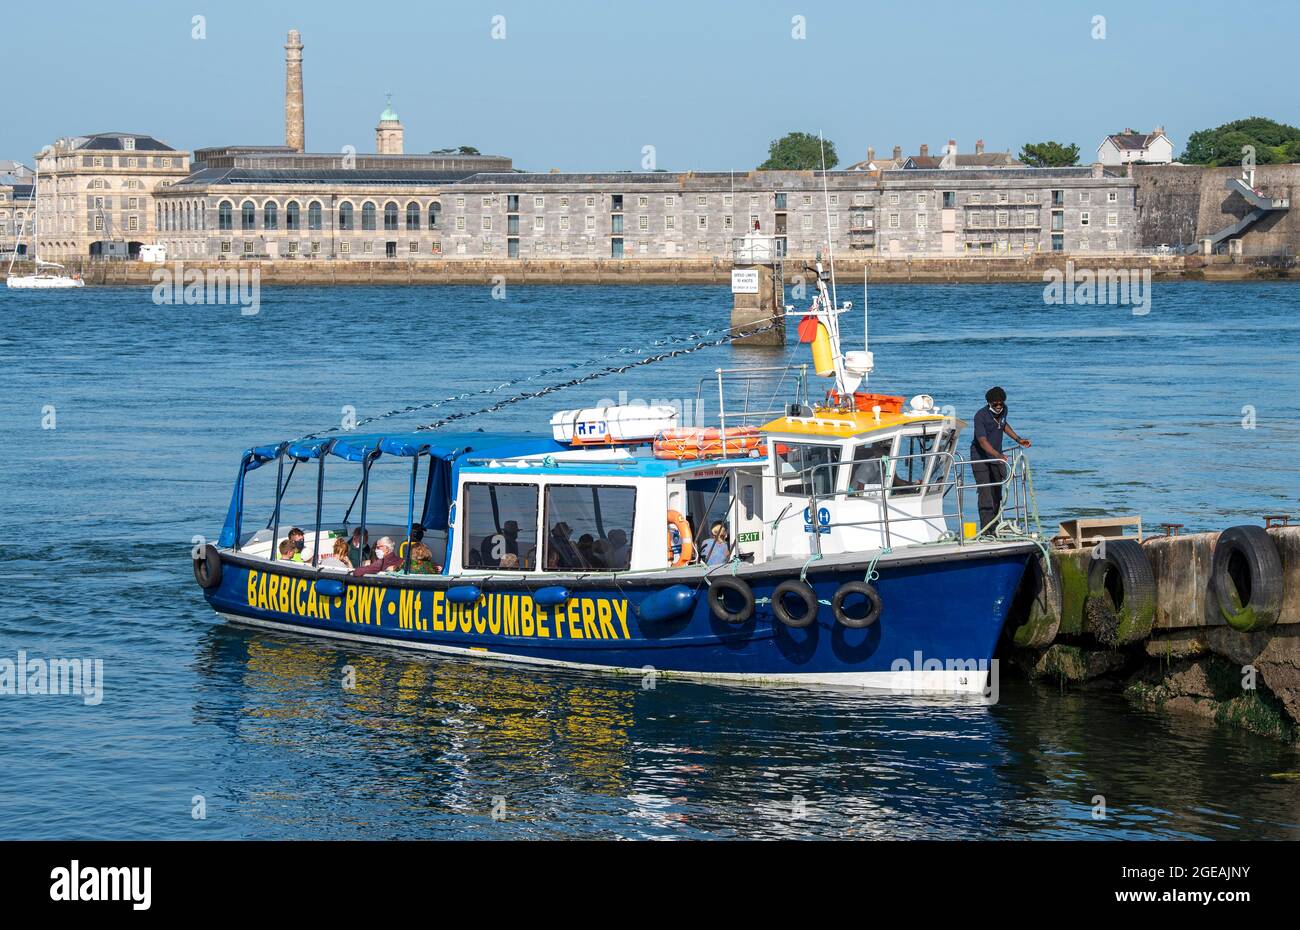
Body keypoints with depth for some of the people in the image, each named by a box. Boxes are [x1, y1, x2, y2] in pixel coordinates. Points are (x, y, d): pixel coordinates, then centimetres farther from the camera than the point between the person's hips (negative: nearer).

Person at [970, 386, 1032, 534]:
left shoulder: (1003, 410, -3)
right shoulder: (981, 416, -26)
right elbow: (983, 441, -35)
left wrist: (1018, 439, 15)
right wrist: (998, 455, -49)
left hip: (997, 458, 7)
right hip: (980, 459, -7)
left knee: (996, 495, 11)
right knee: (985, 494, -15)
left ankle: (993, 529, 21)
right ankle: (985, 531, -19)